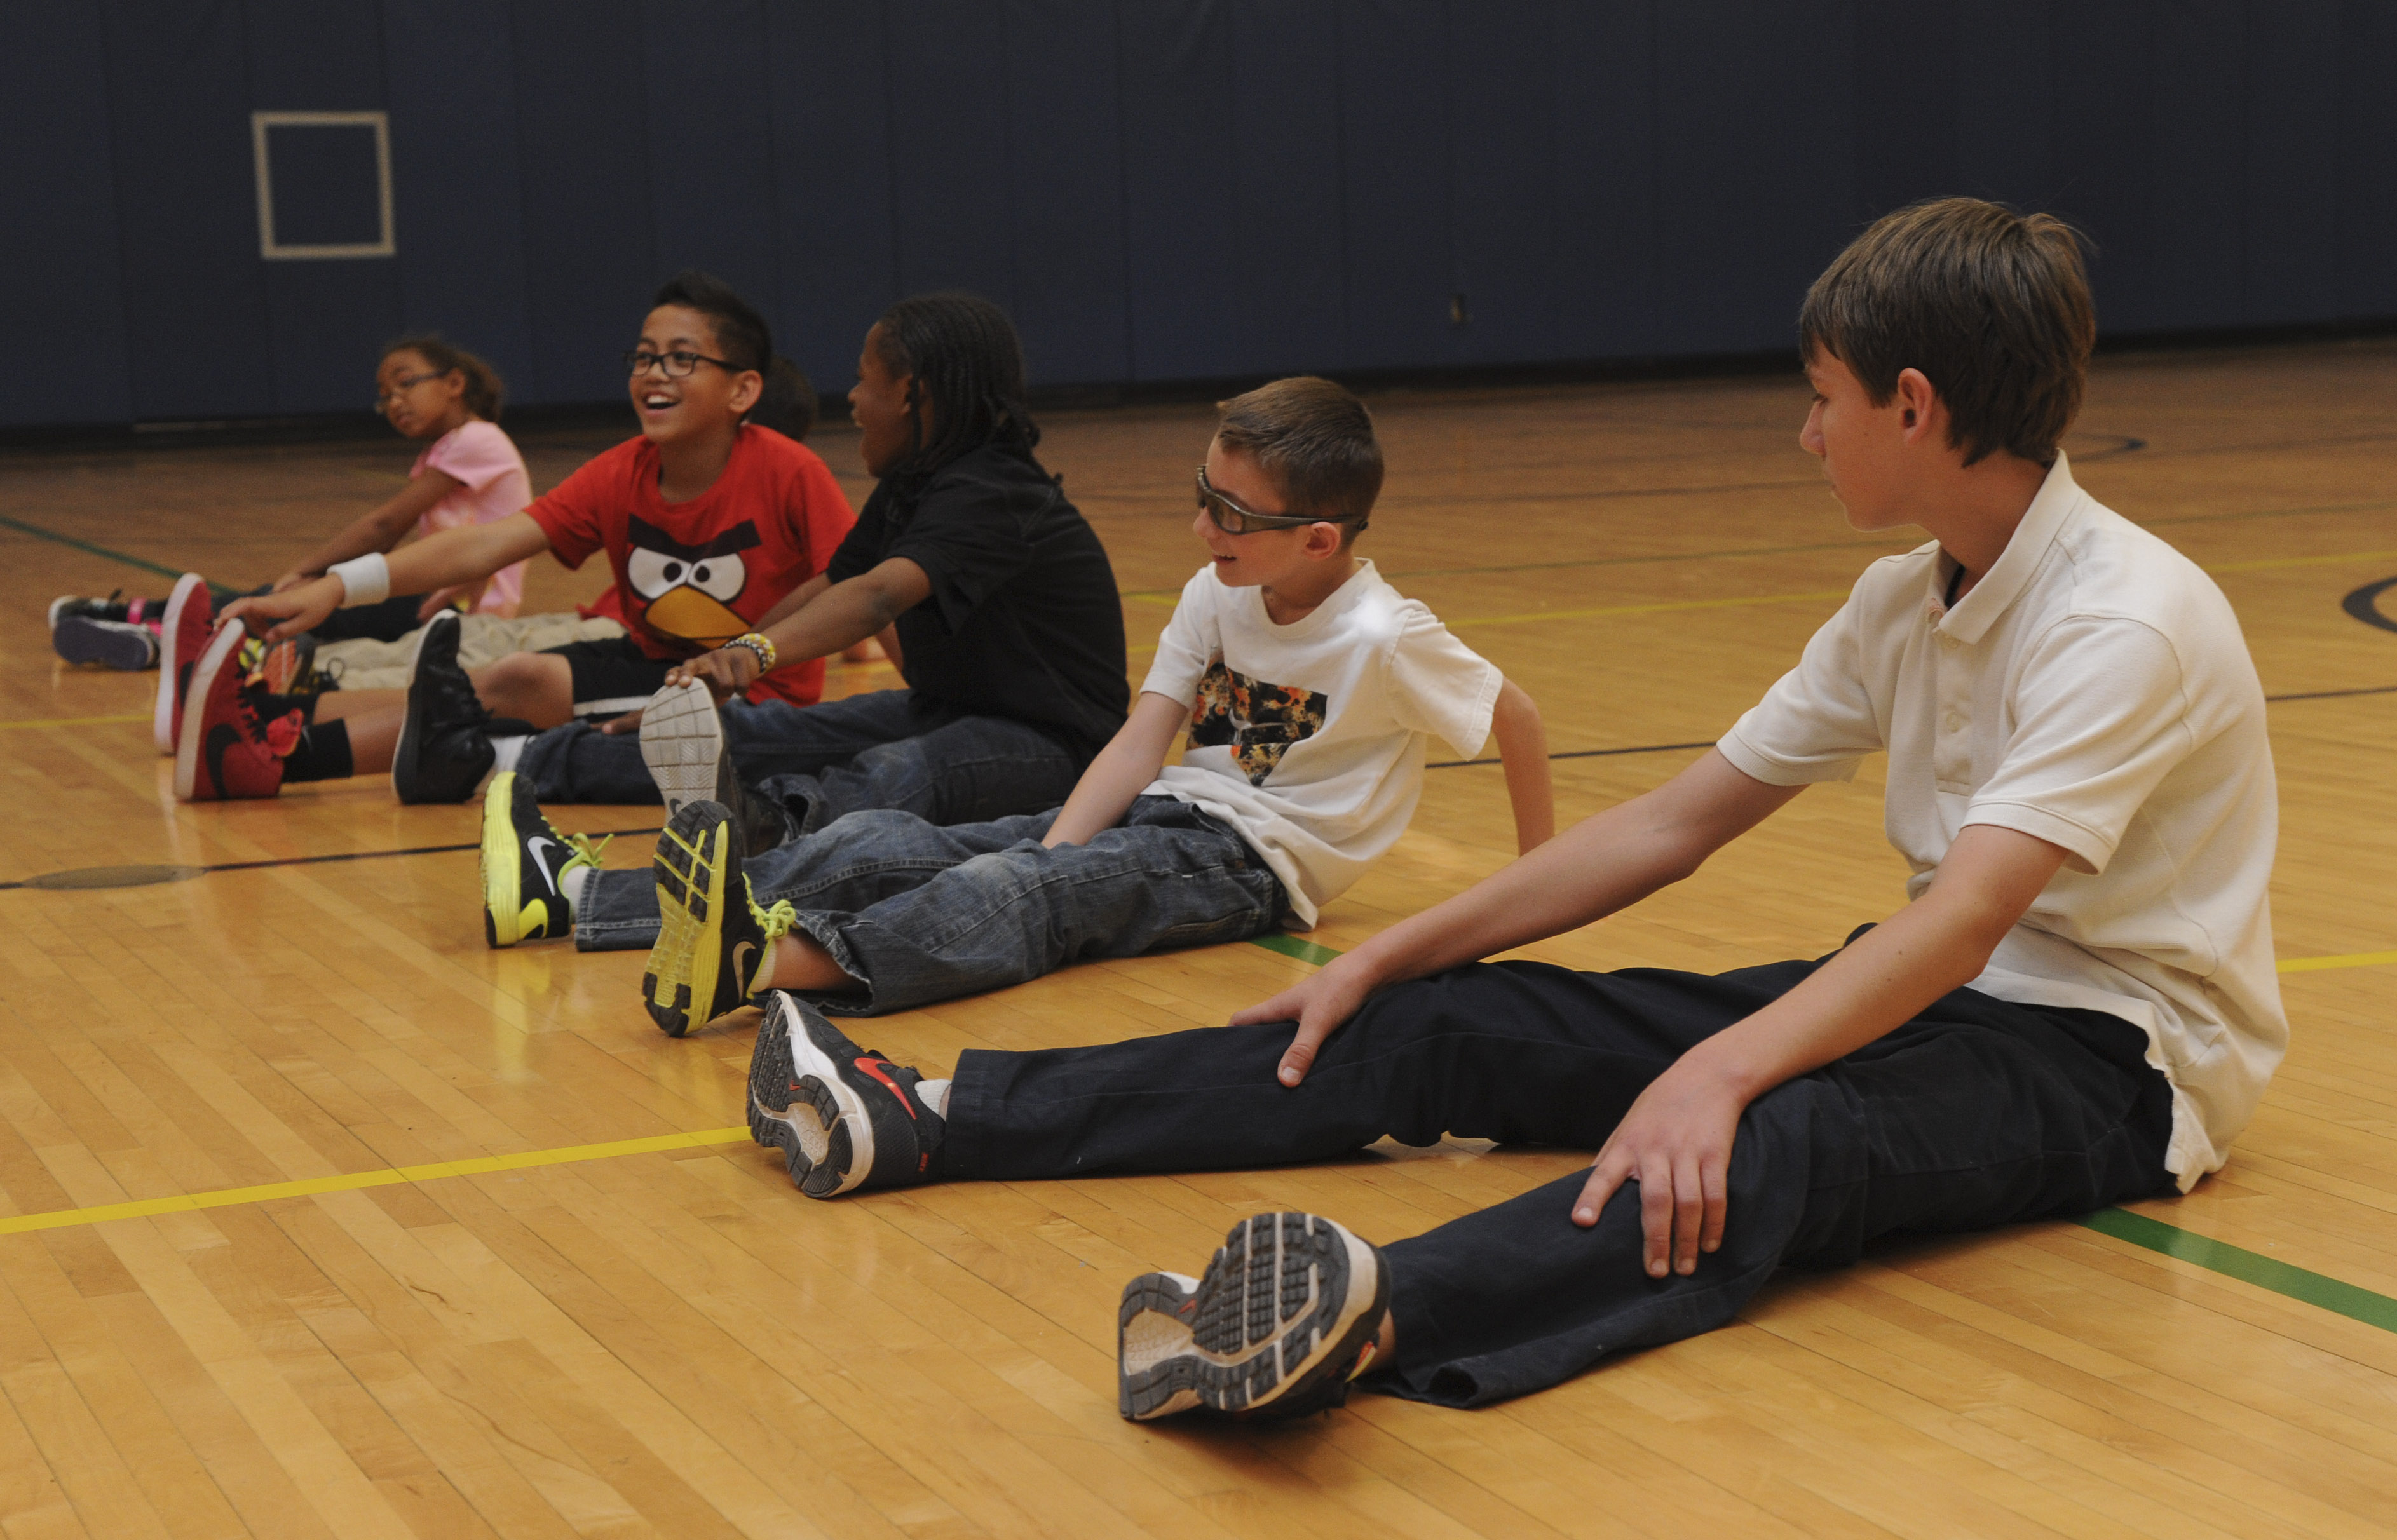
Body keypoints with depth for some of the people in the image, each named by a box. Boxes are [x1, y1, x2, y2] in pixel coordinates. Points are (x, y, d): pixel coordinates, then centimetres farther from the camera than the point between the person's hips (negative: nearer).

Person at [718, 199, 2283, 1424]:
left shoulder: (2127, 619, -19)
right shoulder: (1908, 600, 7)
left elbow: (1966, 917, -32)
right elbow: (1679, 820, 9)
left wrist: (1720, 1070, -45)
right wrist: (1391, 955, 5)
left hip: (2109, 1051, -7)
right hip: (1923, 986, 7)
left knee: (1777, 1139, -41)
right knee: (1459, 1027, -6)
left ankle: (1373, 1318, -68)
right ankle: (931, 1120, -11)